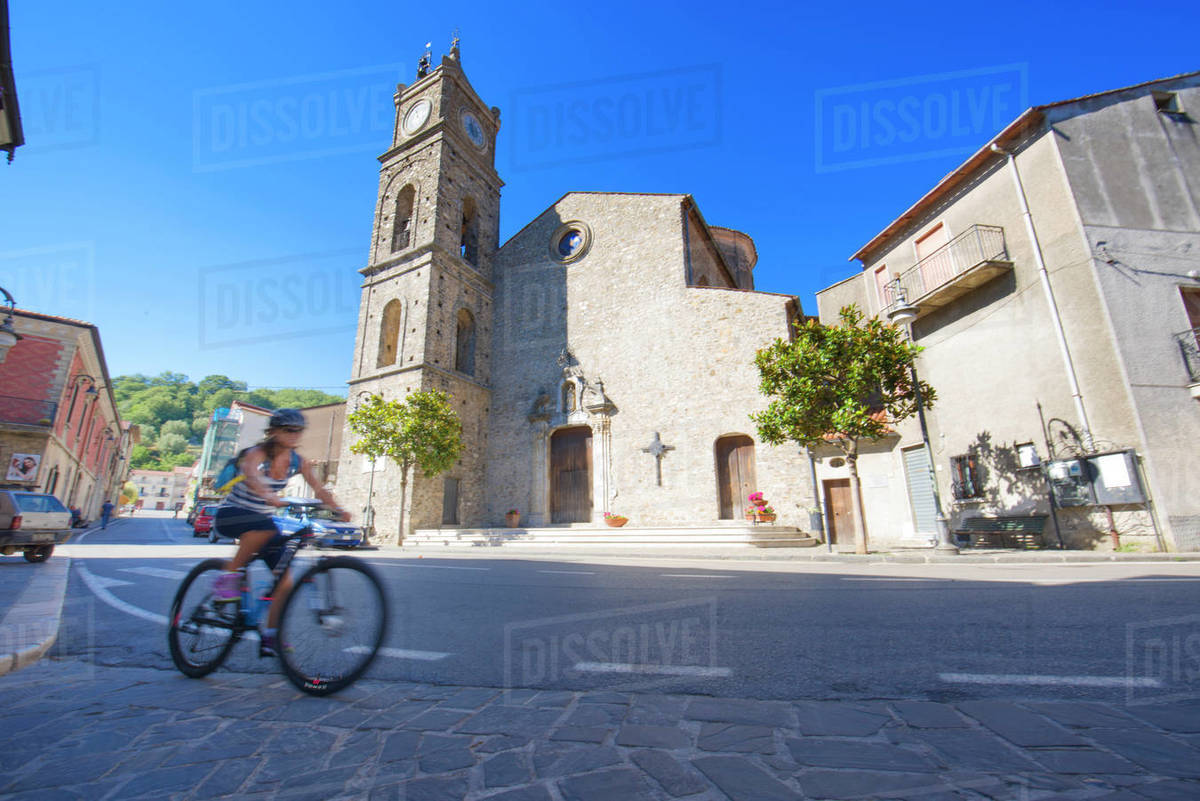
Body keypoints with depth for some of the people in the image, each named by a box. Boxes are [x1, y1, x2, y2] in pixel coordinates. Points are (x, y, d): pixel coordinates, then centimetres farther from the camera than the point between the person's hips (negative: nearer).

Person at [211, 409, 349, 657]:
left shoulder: (298, 461, -5)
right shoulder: (256, 454, -20)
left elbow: (319, 489, -15)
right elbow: (252, 476, -43)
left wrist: (338, 509, -32)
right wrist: (271, 497, -62)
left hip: (262, 520, 5)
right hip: (230, 515, -5)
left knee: (285, 580, -5)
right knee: (265, 527, -40)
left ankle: (269, 638, 8)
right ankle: (227, 578, -20)